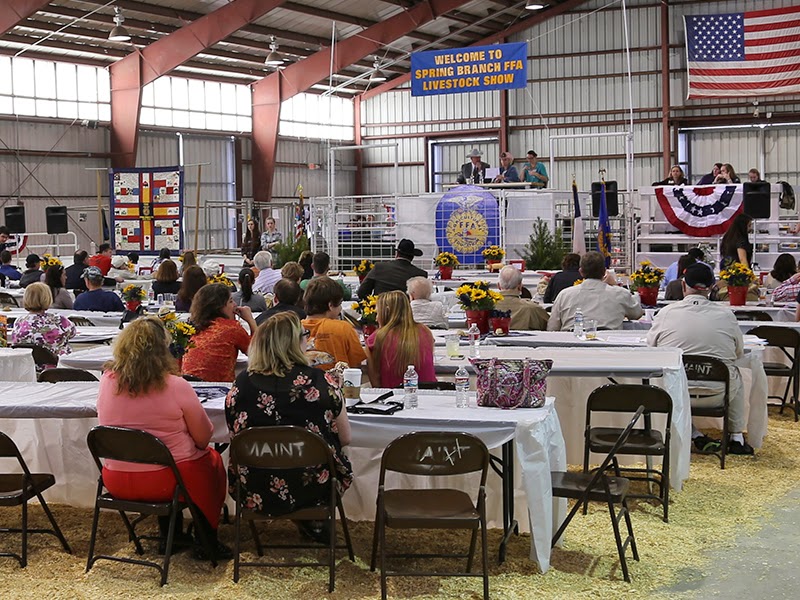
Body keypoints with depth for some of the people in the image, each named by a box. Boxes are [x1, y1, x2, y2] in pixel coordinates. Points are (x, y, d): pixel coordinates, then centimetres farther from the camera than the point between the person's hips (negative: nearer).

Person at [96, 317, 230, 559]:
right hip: (164, 482, -5)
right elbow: (203, 438, -8)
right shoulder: (176, 387, -18)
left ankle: (171, 536, 36)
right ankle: (207, 543, 28)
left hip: (116, 482, 5)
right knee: (212, 460, 24)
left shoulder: (107, 382, -5)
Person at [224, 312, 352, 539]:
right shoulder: (319, 381, -14)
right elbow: (345, 439, -4)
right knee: (341, 461, 29)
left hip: (255, 494, 2)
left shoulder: (242, 383, -8)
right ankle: (315, 523, 36)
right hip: (314, 490, -2)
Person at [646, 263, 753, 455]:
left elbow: (650, 345, 9)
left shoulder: (666, 313, -6)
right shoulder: (726, 315, -5)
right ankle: (737, 438, 34)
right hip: (717, 395, 1)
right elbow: (739, 352, 9)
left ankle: (695, 435, 21)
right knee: (735, 375, 32)